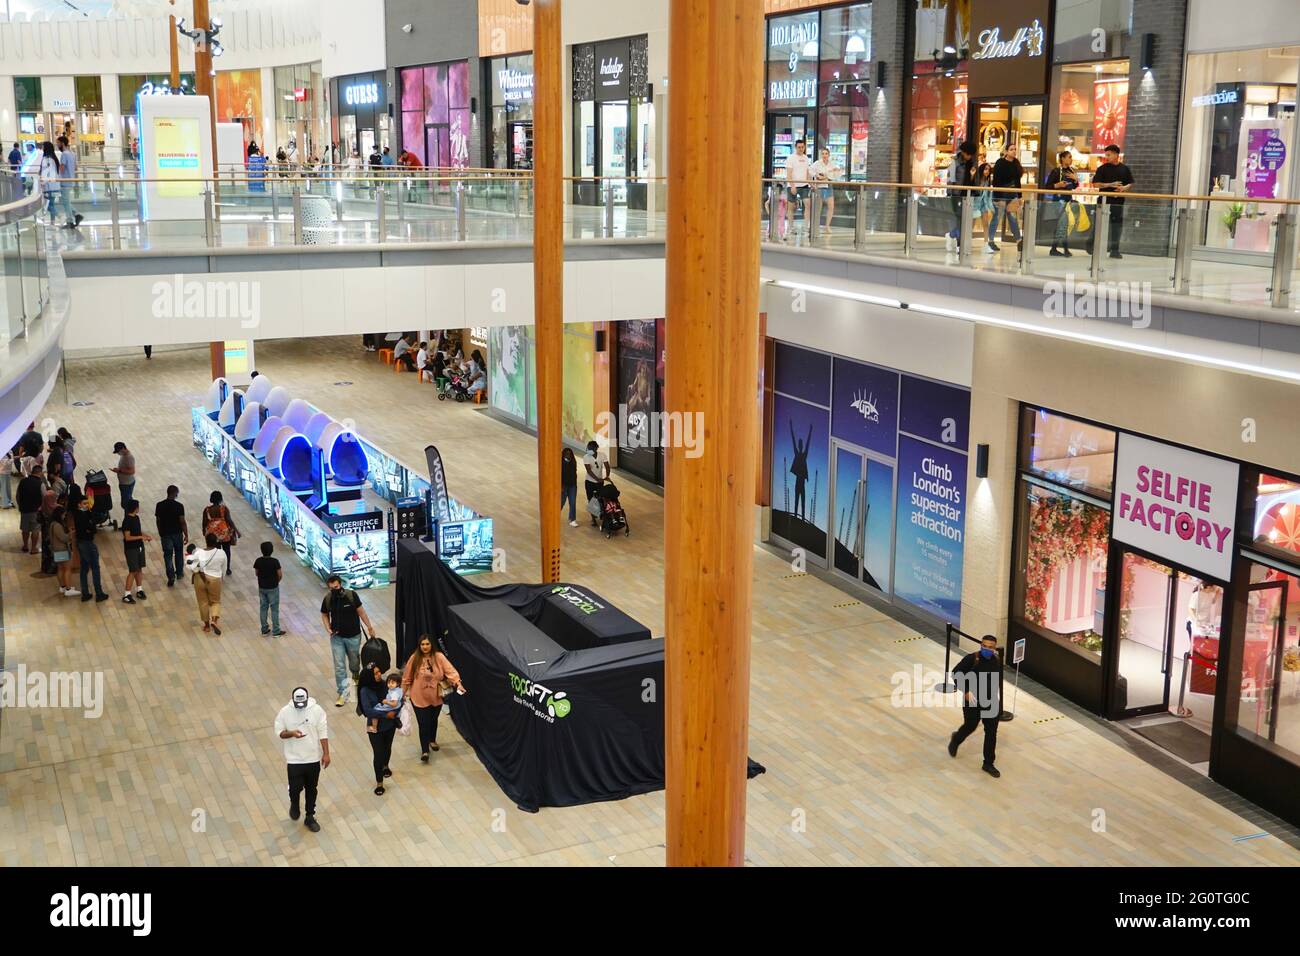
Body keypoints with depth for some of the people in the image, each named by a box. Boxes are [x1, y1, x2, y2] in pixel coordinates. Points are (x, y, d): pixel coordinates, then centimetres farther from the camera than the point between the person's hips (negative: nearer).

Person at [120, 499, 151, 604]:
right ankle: (127, 595, -1)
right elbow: (127, 537, -22)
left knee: (139, 569, 16)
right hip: (131, 549, -8)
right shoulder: (127, 521, -21)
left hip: (139, 547, 8)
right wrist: (141, 537, -23)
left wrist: (147, 535, 4)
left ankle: (139, 590, 30)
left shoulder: (136, 517, 6)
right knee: (132, 571, -6)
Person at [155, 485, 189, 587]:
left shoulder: (159, 505, -8)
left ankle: (171, 577, -2)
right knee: (179, 553, 21)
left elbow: (157, 521, 1)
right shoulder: (179, 506, -16)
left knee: (168, 555, 6)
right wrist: (186, 535, -6)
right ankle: (179, 573, 33)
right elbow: (182, 522, -15)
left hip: (165, 534, 1)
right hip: (177, 533, -1)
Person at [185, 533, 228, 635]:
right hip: (214, 580, 0)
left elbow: (189, 566, -19)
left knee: (203, 602, 17)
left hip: (200, 579, 0)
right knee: (215, 601, 17)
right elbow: (223, 569, 1)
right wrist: (222, 578, 19)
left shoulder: (198, 553, -17)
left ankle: (206, 624, 27)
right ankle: (214, 620, -8)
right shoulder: (221, 554, -13)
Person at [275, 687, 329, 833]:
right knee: (296, 787, -4)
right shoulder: (285, 712, -10)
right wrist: (292, 733, -24)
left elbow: (323, 733, -4)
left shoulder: (317, 710, -9)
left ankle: (310, 818, 29)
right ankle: (294, 804, 31)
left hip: (314, 758, 1)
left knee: (311, 789, 12)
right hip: (294, 759, -1)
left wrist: (326, 753, -6)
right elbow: (279, 732, -3)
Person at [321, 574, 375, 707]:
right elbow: (324, 614, 6)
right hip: (337, 637, 1)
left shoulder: (351, 595, -17)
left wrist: (369, 626, -8)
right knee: (339, 666, -2)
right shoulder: (328, 599, -10)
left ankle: (355, 675, 54)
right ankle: (343, 693, 6)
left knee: (354, 661, 19)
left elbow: (360, 611, -8)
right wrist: (328, 628, -9)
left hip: (353, 636, -1)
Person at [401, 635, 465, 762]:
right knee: (423, 724, -5)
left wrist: (458, 683, -31)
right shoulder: (414, 659, -11)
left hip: (436, 697, 2)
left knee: (433, 720, 22)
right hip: (419, 698, -2)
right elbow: (407, 677, -1)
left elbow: (450, 671, -18)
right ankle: (424, 751, 7)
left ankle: (432, 740, 49)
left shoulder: (439, 657, -12)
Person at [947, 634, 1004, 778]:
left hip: (991, 702, 4)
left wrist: (999, 701, 16)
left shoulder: (997, 661, -3)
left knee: (991, 732, 4)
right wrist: (965, 691, -20)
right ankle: (955, 740, 46)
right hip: (972, 701, -4)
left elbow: (998, 681, 12)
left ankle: (988, 763, 16)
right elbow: (956, 673, -13)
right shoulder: (971, 658, -18)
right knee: (970, 727, 12)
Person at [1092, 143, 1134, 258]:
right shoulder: (1102, 168, 1)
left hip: (1118, 201, 3)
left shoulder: (1125, 169, 9)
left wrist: (1124, 188, -8)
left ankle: (1114, 250, 10)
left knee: (1117, 225, 5)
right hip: (1105, 201, -3)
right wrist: (1111, 185, -14)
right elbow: (1096, 184, -4)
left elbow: (1131, 184, 14)